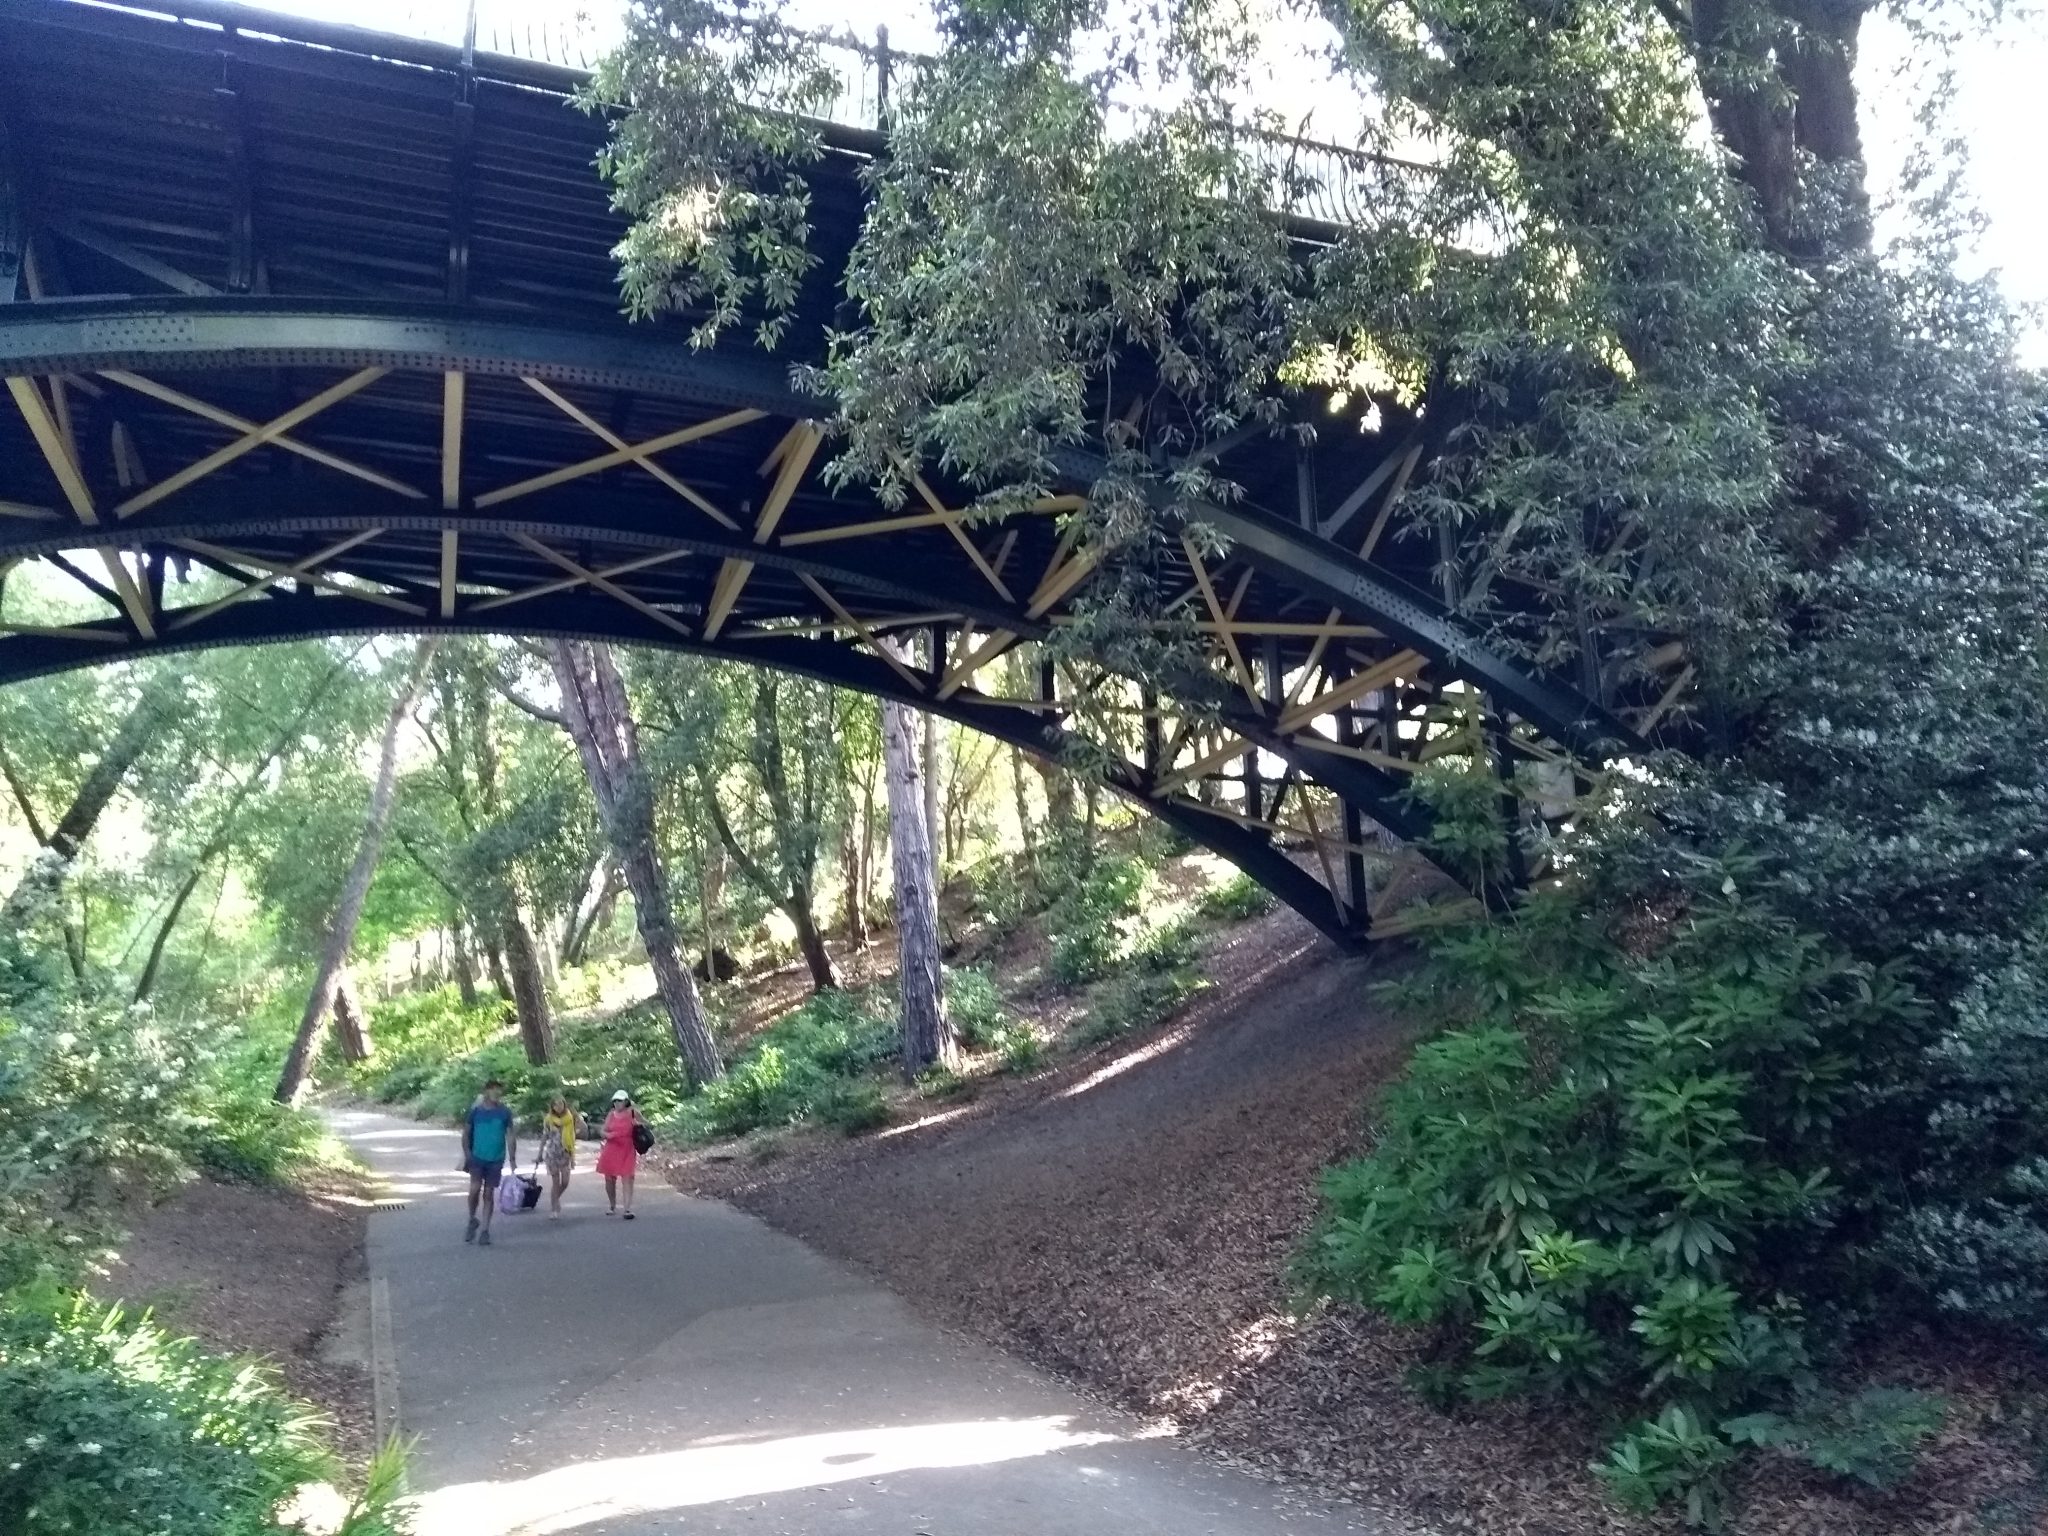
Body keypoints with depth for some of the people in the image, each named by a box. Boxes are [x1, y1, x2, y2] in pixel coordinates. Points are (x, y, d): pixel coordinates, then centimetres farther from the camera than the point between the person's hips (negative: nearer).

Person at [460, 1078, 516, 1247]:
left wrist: (512, 1159, -1)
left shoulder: (505, 1111, -2)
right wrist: (467, 1155, -4)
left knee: (489, 1194, 5)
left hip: (496, 1159, 1)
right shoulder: (475, 1110, -4)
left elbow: (511, 1135, 2)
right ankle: (472, 1220, 12)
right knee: (475, 1189, -14)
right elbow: (466, 1133, 3)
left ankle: (484, 1230, 14)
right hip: (477, 1157, -1)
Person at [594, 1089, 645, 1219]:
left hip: (627, 1151, -4)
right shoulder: (611, 1115, 6)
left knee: (627, 1179, -11)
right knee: (609, 1179, 10)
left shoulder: (632, 1113, -2)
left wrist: (639, 1124, -11)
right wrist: (607, 1135, -14)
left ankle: (627, 1209, -14)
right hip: (611, 1150, 4)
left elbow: (646, 1124, 10)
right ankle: (612, 1206, 29)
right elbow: (603, 1132, 9)